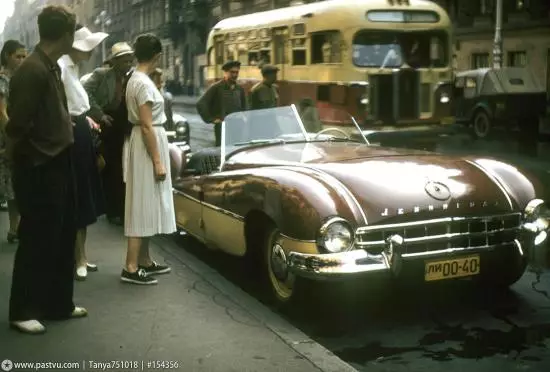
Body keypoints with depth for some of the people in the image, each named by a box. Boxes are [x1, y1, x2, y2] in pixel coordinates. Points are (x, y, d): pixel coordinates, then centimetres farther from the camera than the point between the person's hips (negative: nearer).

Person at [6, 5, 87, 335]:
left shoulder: (52, 67, 10)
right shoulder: (31, 71, -20)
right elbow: (18, 126, -20)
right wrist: (32, 158, -9)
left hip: (58, 164, 10)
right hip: (39, 170, -10)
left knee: (62, 238, 16)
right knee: (37, 241, 1)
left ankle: (59, 304, 28)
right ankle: (23, 311, 15)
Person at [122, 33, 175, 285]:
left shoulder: (135, 79, 12)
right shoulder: (144, 83, -18)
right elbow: (146, 126, -21)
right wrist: (158, 161, -20)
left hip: (145, 142, 10)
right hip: (148, 145, -10)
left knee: (145, 205, 14)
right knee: (142, 205, -7)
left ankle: (145, 261, 22)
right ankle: (131, 268, -3)